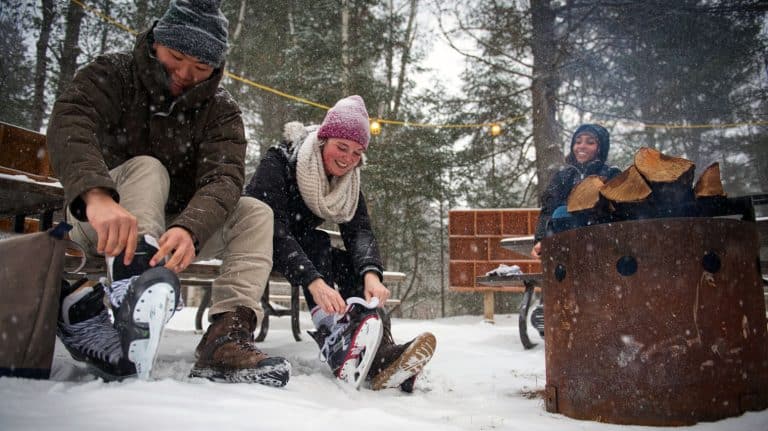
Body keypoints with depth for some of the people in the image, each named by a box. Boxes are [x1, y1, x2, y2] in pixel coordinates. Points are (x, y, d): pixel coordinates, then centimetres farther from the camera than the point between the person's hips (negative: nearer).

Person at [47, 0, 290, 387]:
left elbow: (223, 178, -23)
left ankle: (226, 336, -32)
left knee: (256, 214, -17)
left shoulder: (220, 110, -5)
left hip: (173, 231, 3)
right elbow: (69, 123, -30)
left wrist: (188, 228, -45)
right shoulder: (111, 75, -9)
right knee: (147, 168, -28)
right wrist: (97, 195, -52)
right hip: (100, 222, -2)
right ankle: (131, 291, -50)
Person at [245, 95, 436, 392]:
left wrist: (371, 273, -40)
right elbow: (275, 229, -36)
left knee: (352, 262, -22)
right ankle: (333, 339, -48)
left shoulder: (347, 181, -4)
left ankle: (380, 356, -38)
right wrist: (314, 281, -50)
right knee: (315, 242, -33)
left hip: (301, 247, 5)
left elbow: (359, 231, -18)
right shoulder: (278, 163, -23)